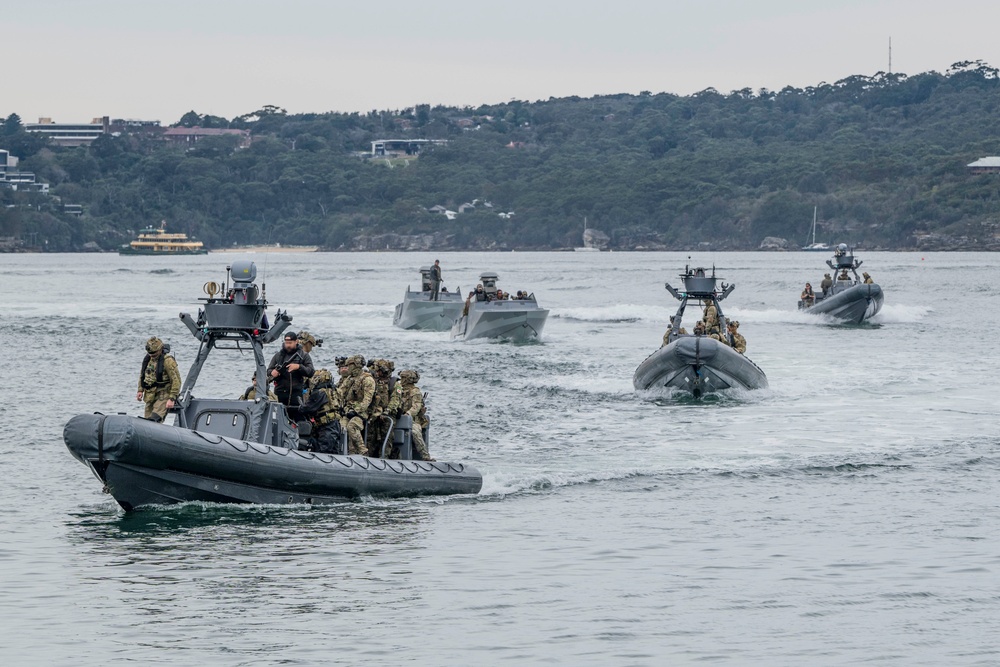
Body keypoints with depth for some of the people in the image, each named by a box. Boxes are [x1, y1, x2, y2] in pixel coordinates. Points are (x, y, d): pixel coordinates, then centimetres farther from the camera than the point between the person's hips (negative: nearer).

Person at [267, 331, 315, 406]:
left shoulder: (304, 355, 5)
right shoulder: (278, 355, 13)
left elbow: (311, 372, -3)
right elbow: (268, 371, 14)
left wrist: (298, 367, -19)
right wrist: (272, 373, -11)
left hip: (296, 392, -3)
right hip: (280, 392, 3)